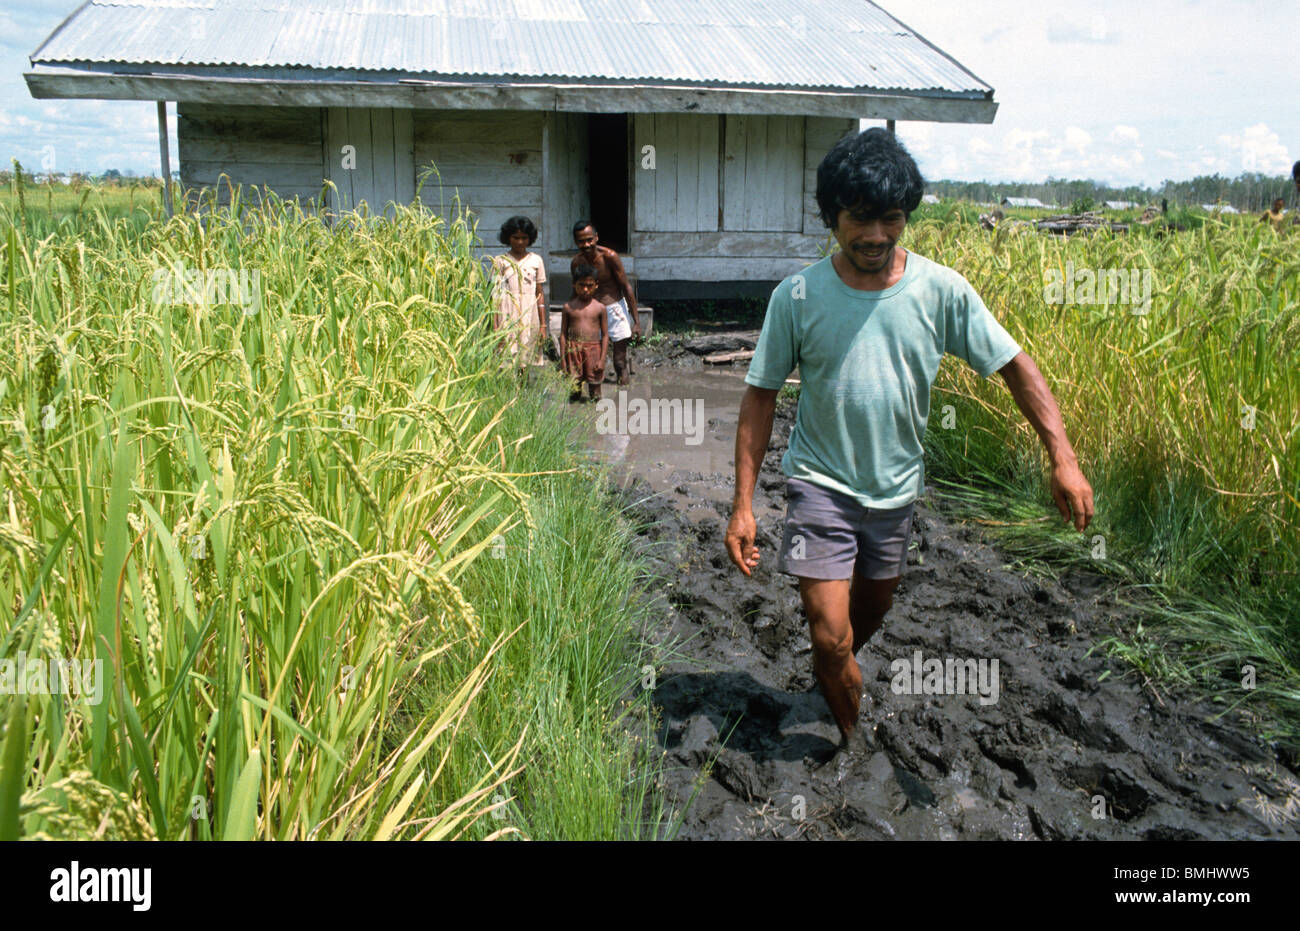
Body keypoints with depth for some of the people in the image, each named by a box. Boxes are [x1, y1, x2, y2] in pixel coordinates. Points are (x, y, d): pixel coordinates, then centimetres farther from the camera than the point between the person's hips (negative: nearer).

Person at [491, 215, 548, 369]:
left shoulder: (536, 260, 9)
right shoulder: (500, 261, 4)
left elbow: (540, 294, 10)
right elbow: (494, 294, 2)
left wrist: (543, 325, 5)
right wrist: (495, 326, -6)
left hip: (529, 317, 2)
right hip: (507, 317, -2)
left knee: (525, 364, 1)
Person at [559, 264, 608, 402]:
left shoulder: (599, 308, 2)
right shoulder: (568, 307, 4)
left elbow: (605, 335, 3)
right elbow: (563, 334, 7)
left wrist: (602, 359, -4)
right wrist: (562, 359, 1)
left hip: (593, 349, -1)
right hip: (573, 349, 1)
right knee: (573, 389, 3)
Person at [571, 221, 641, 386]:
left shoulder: (609, 256, -15)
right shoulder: (576, 263, -5)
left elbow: (626, 287, -8)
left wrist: (636, 321, -8)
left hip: (615, 308, -3)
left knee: (620, 360, -1)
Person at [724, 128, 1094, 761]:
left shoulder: (942, 291, -11)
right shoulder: (796, 297, -13)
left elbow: (1016, 366, -5)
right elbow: (761, 396, -7)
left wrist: (1063, 458, -17)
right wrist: (743, 504, -11)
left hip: (896, 488, 3)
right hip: (821, 483, -3)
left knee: (871, 613, 22)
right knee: (831, 634, -8)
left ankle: (833, 667, 55)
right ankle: (852, 737, 20)